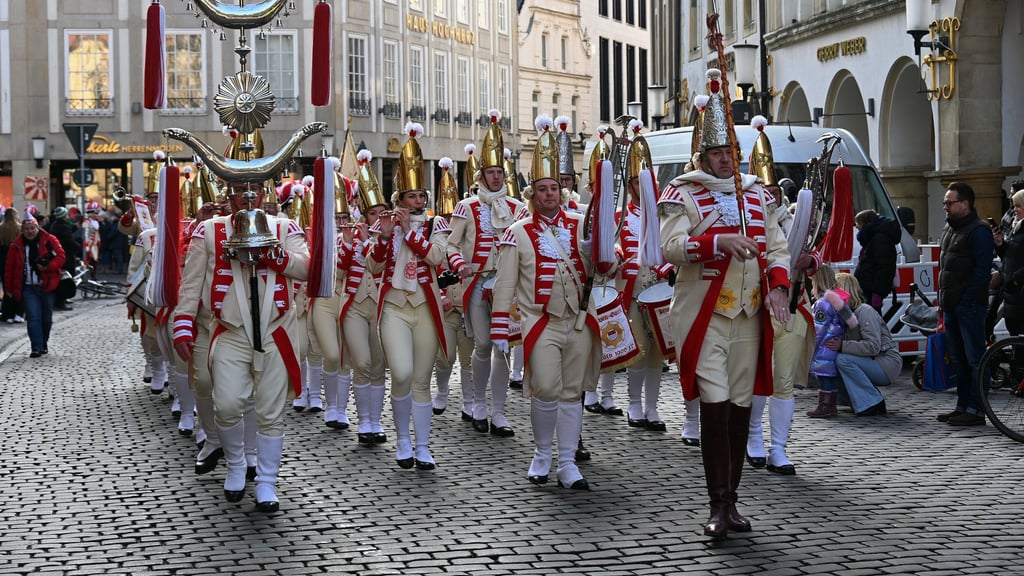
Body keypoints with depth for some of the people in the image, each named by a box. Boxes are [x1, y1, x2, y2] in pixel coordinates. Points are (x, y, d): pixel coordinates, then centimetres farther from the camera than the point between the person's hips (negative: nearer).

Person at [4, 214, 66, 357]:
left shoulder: (49, 240, 0)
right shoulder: (16, 246, 3)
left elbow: (60, 257, -3)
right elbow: (9, 268, 8)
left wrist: (48, 267, -20)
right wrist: (9, 288, 6)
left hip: (47, 286, 0)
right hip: (28, 288, 0)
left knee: (47, 317, 11)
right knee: (33, 317, -10)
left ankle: (44, 343, 29)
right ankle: (37, 348, -11)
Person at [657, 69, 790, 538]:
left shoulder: (754, 194, 14)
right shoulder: (685, 196, -2)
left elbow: (776, 245, 15)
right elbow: (671, 247, -17)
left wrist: (778, 286, -3)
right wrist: (719, 242, -31)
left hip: (749, 317, 5)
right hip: (704, 318, -5)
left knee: (741, 406, 8)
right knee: (715, 405, -11)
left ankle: (731, 500, 18)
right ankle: (718, 505, -5)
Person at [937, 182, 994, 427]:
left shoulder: (978, 230, -11)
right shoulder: (949, 229, 19)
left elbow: (982, 271, -16)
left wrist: (966, 300, -18)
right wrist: (942, 298, 16)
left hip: (969, 305, -10)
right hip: (951, 306, 10)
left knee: (975, 359, -6)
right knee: (958, 359, 13)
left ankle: (976, 410, -5)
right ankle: (963, 406, 20)